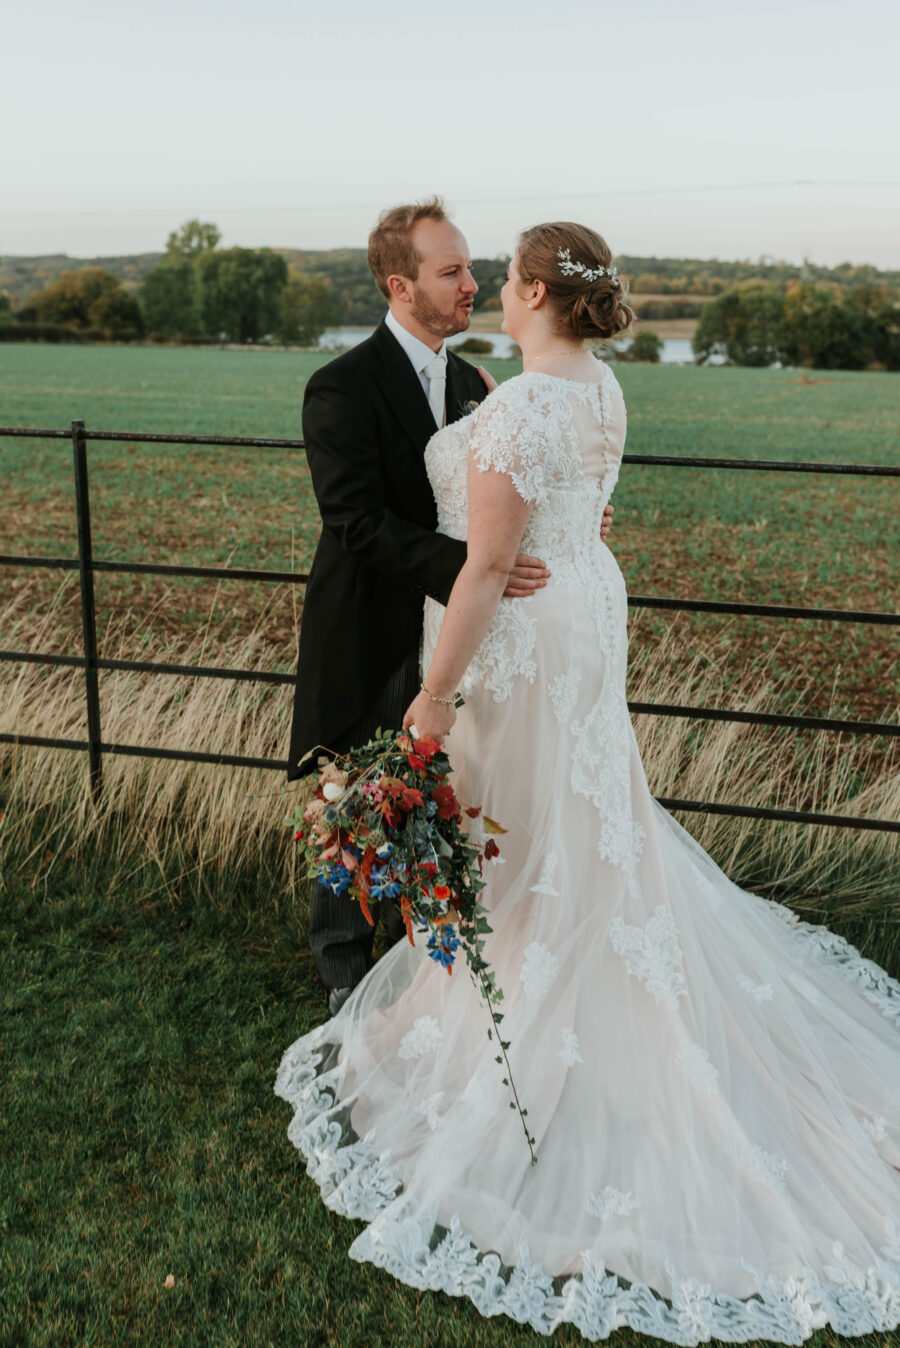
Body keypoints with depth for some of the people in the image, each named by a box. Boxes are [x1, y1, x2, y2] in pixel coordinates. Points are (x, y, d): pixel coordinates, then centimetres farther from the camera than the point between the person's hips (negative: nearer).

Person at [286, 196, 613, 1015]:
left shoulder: (470, 381, 7)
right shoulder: (343, 388, -16)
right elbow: (361, 523, -25)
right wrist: (468, 564, -36)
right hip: (371, 639, -6)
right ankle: (345, 966, 33)